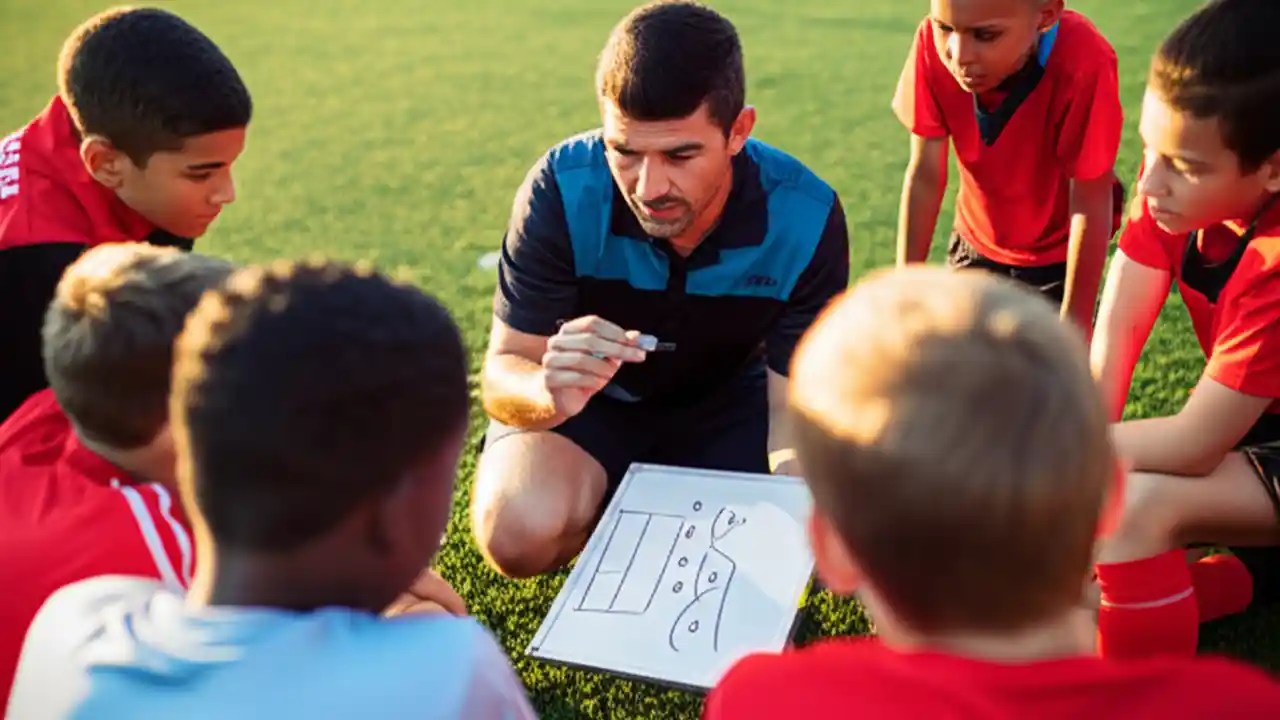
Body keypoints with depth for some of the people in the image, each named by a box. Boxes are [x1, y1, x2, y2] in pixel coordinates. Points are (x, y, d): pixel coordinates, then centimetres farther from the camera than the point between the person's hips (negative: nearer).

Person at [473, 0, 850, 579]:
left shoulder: (804, 217, -26)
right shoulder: (562, 190, -29)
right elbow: (502, 372, -24)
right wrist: (549, 393, -49)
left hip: (725, 401, 2)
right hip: (590, 402, -1)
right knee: (521, 531, -29)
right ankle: (621, 511, 7)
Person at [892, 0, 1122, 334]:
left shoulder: (1083, 65, -36)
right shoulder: (934, 42, -27)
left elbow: (1090, 206, -27)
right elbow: (924, 175, -17)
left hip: (1059, 254, -3)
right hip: (977, 244, 3)